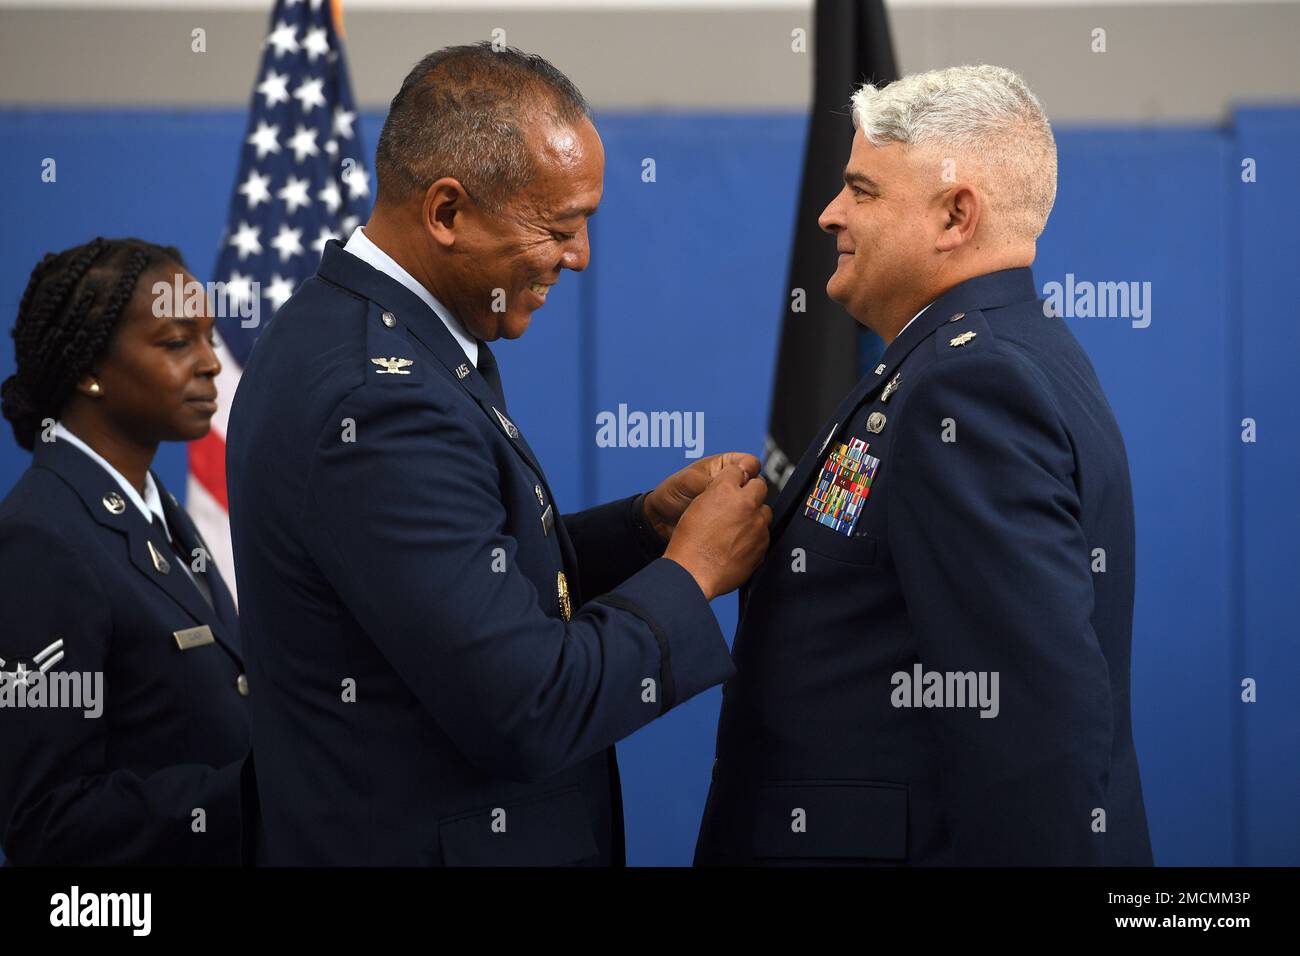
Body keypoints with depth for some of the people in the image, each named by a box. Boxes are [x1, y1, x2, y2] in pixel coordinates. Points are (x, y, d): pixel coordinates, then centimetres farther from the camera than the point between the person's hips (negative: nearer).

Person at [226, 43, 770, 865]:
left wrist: (647, 523, -1)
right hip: (437, 840, -9)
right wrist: (691, 573, -13)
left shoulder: (343, 325, 4)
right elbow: (527, 714, -26)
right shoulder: (379, 397, -26)